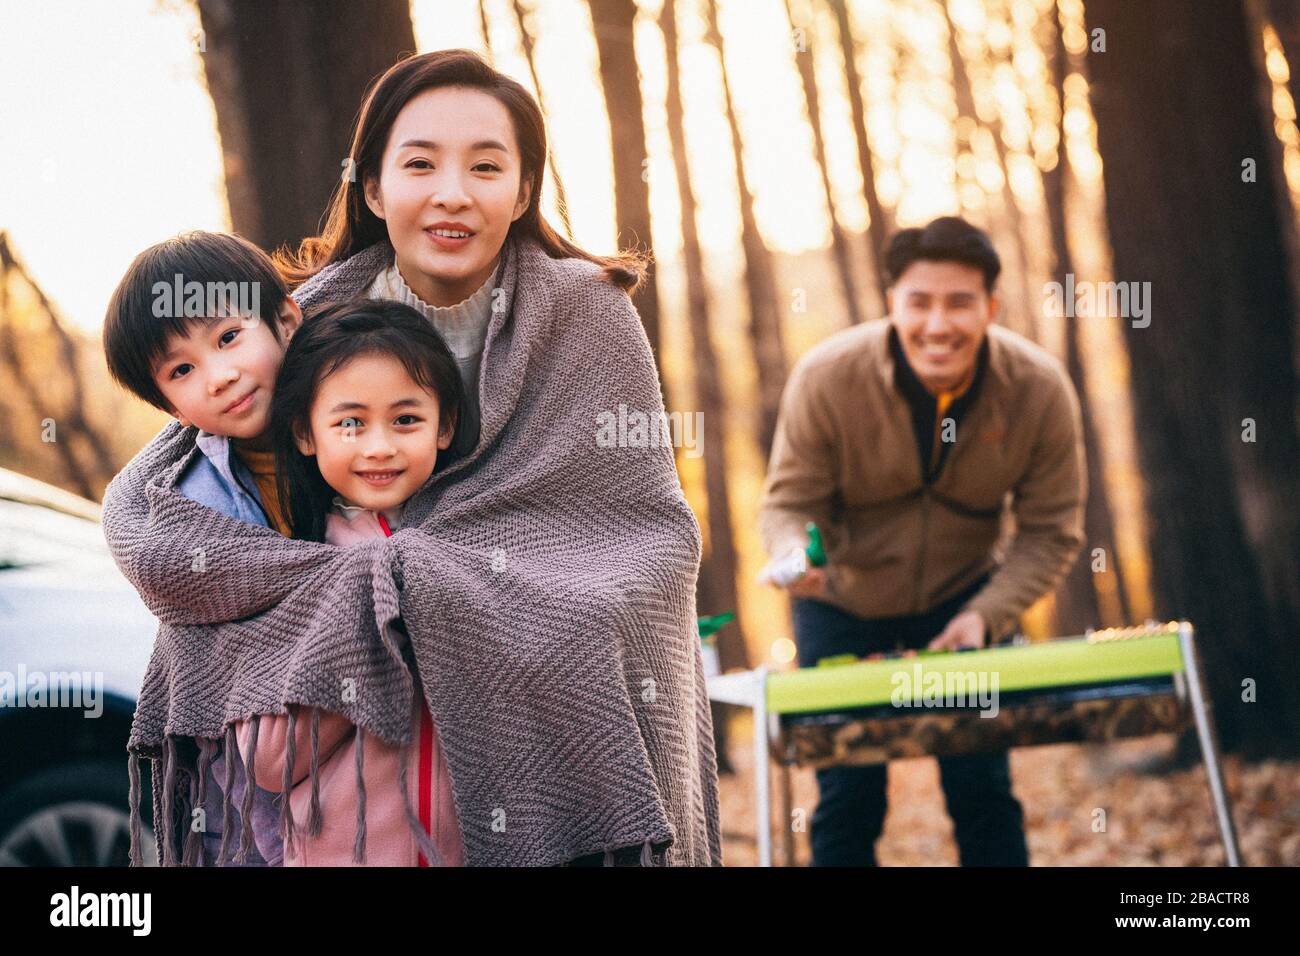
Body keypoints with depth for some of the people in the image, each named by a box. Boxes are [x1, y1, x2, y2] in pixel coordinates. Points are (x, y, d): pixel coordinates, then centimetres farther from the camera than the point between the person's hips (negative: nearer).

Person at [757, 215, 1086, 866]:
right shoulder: (826, 377, -25)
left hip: (963, 600, 1)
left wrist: (985, 616, -26)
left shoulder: (1040, 389, -21)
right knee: (847, 803, 0)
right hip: (842, 604, -1)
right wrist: (794, 557, -40)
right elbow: (790, 502, -16)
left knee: (984, 795, -1)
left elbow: (1050, 532, -12)